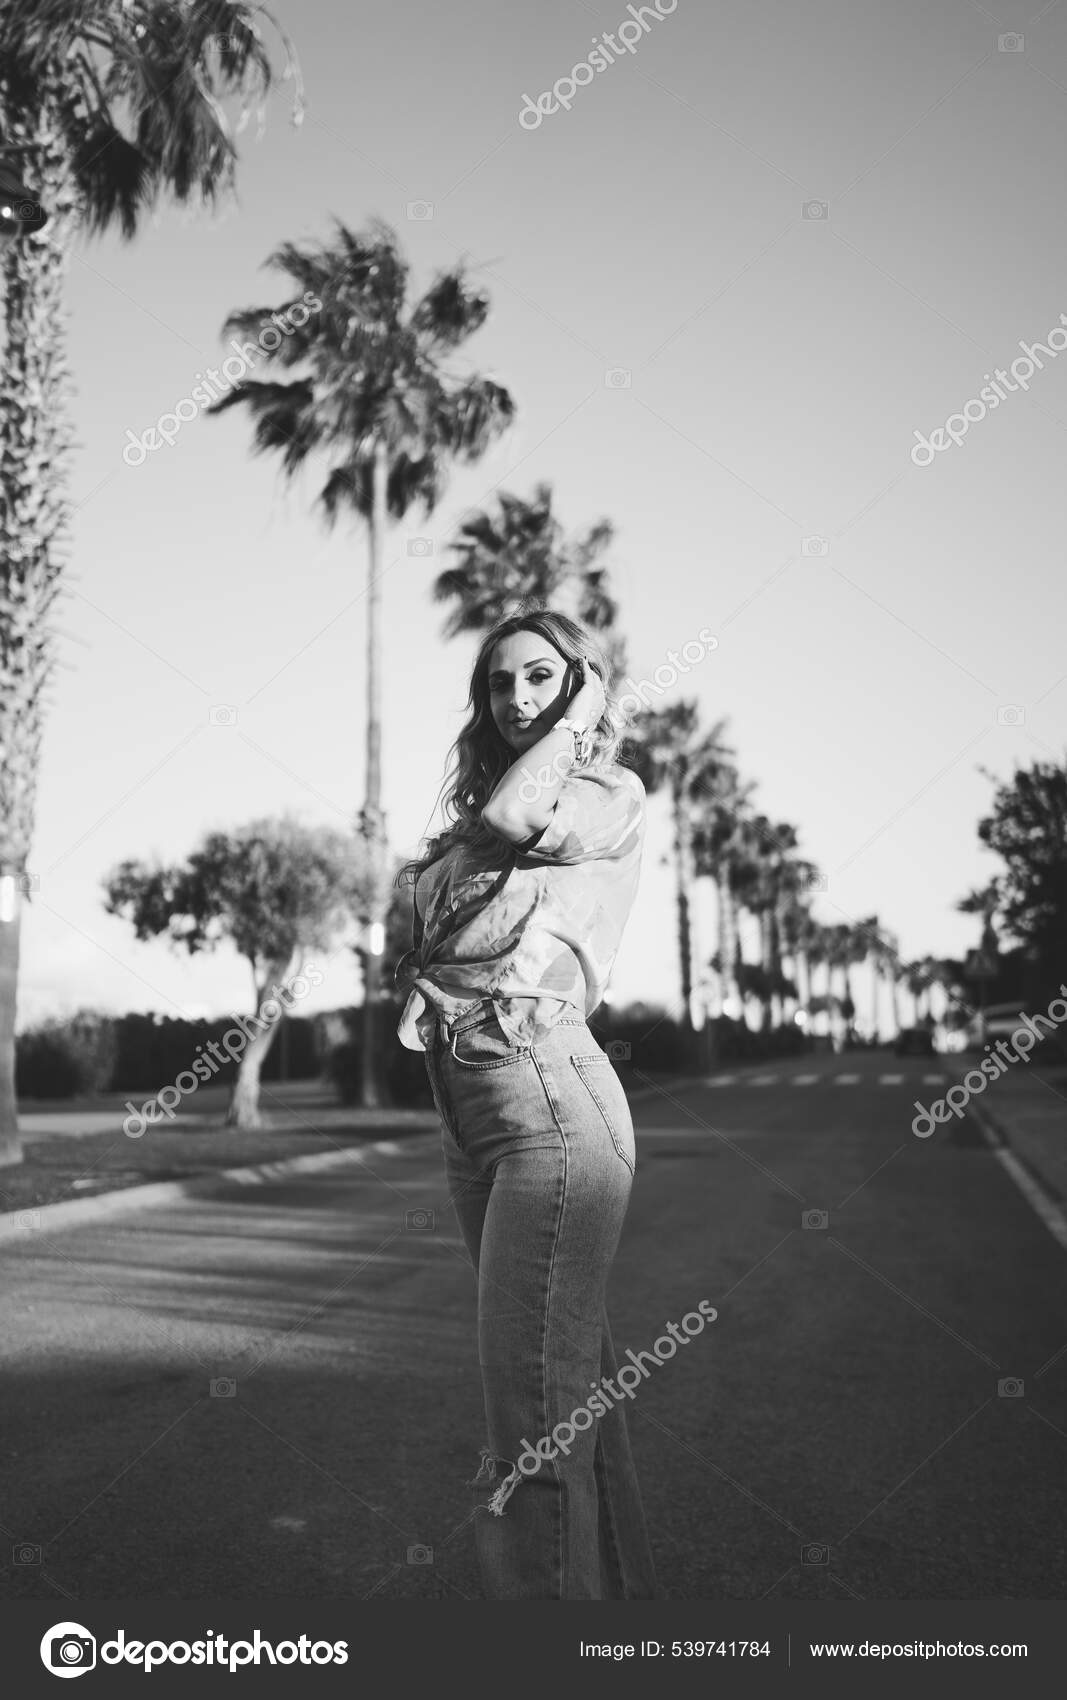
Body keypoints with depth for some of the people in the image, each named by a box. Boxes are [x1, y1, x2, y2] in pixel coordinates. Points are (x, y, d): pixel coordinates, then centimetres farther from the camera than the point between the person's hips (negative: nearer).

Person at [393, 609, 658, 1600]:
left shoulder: (612, 796, 1)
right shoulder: (473, 816, 20)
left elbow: (512, 816, -18)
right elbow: (433, 946, 23)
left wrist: (578, 715, -3)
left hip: (548, 1091, -8)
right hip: (464, 1106, 8)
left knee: (534, 1412, -10)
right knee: (575, 1381, 17)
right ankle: (624, 1592, 30)